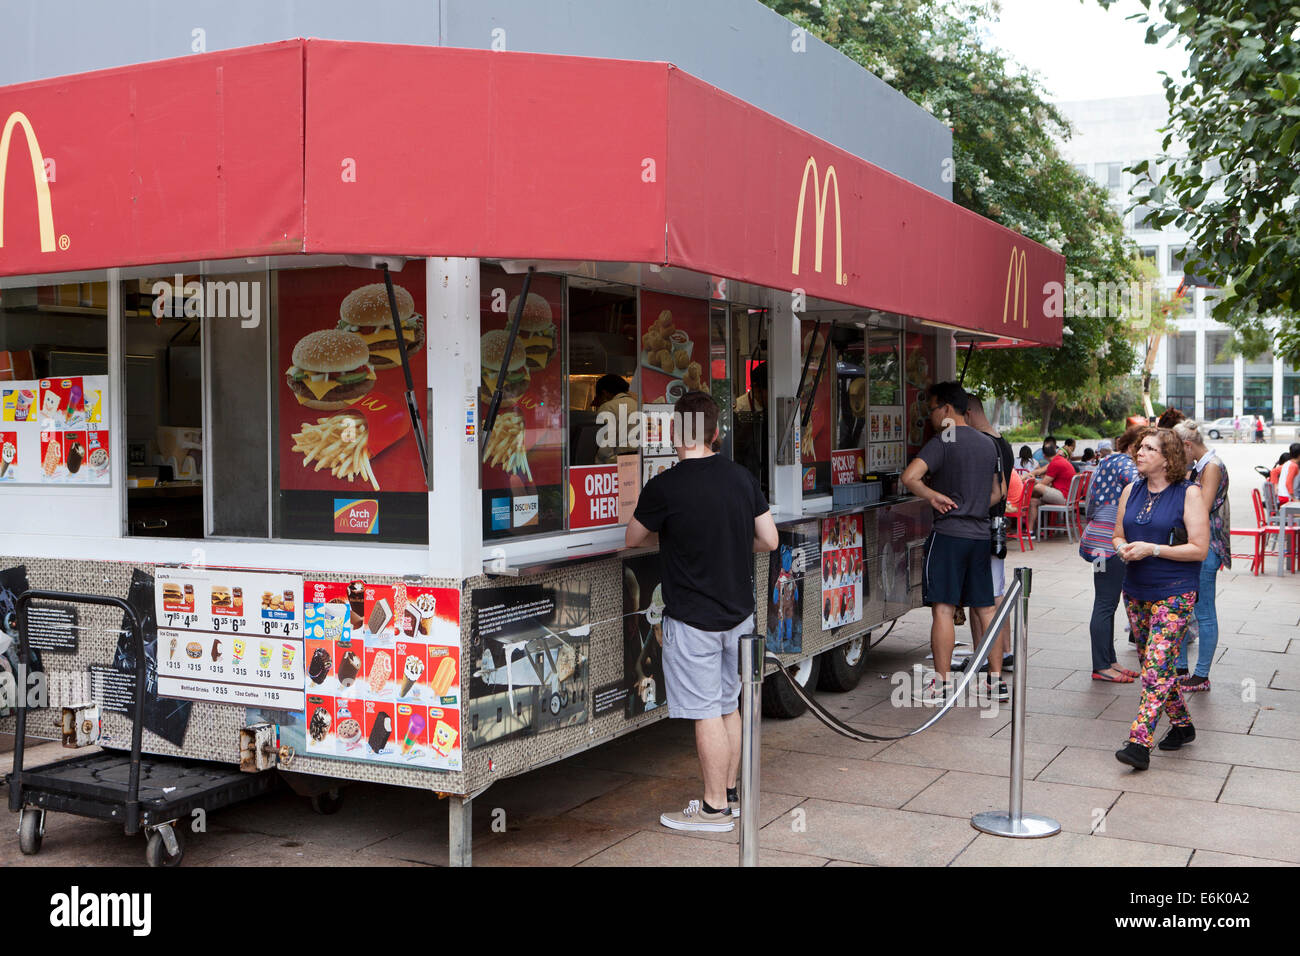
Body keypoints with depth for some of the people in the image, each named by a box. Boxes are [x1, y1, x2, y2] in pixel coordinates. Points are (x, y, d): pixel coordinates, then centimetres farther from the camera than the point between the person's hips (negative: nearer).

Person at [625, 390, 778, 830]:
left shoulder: (664, 487, -16)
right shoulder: (742, 477, 0)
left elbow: (632, 540, -1)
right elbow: (769, 540, 6)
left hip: (692, 620, -6)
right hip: (739, 612, 6)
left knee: (706, 714, 2)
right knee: (728, 706, 18)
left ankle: (715, 808, 11)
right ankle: (730, 792, 29)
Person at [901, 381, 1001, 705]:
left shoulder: (942, 442, -10)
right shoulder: (987, 444, 14)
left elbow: (909, 477, -24)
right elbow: (997, 493, 23)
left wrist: (933, 496, -9)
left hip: (949, 534, -7)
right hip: (981, 535, 7)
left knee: (943, 608, -4)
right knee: (985, 609, 11)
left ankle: (941, 683, -4)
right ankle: (996, 678, 14)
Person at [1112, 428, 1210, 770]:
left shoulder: (1188, 494, -9)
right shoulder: (1131, 491, 9)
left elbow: (1200, 549, -12)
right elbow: (1118, 535, 17)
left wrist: (1152, 549, -19)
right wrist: (1124, 548, -6)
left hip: (1174, 592, -7)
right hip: (1136, 590, 7)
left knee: (1157, 664, -13)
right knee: (1155, 663, 14)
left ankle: (1140, 742, -16)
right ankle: (1182, 725, 32)